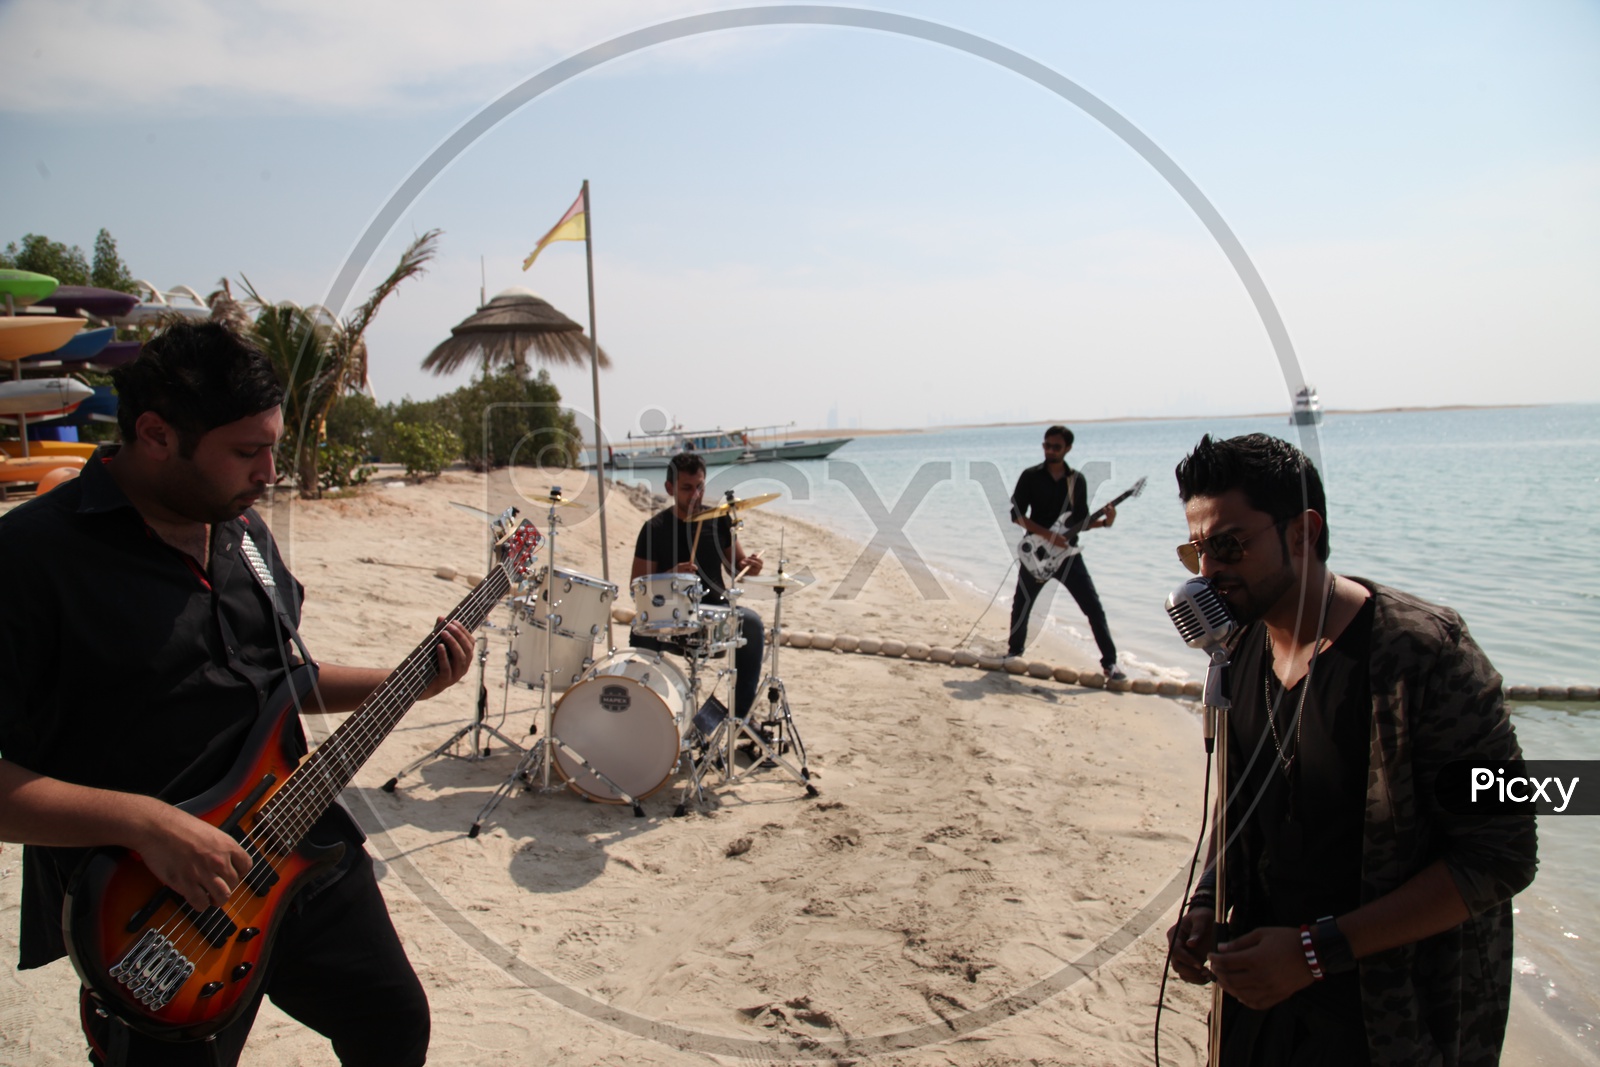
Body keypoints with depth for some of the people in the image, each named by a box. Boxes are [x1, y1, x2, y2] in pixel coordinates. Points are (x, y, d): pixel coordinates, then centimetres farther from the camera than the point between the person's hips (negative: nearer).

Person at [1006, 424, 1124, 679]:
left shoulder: (1077, 480, 5)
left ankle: (1110, 662, -1)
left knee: (1093, 607, -7)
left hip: (1068, 553, 1)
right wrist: (1048, 534, -18)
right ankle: (1014, 650, 36)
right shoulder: (1031, 477, -3)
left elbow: (1081, 521, 10)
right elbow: (1016, 514, -7)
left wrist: (1103, 522, -11)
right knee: (1021, 605, 12)